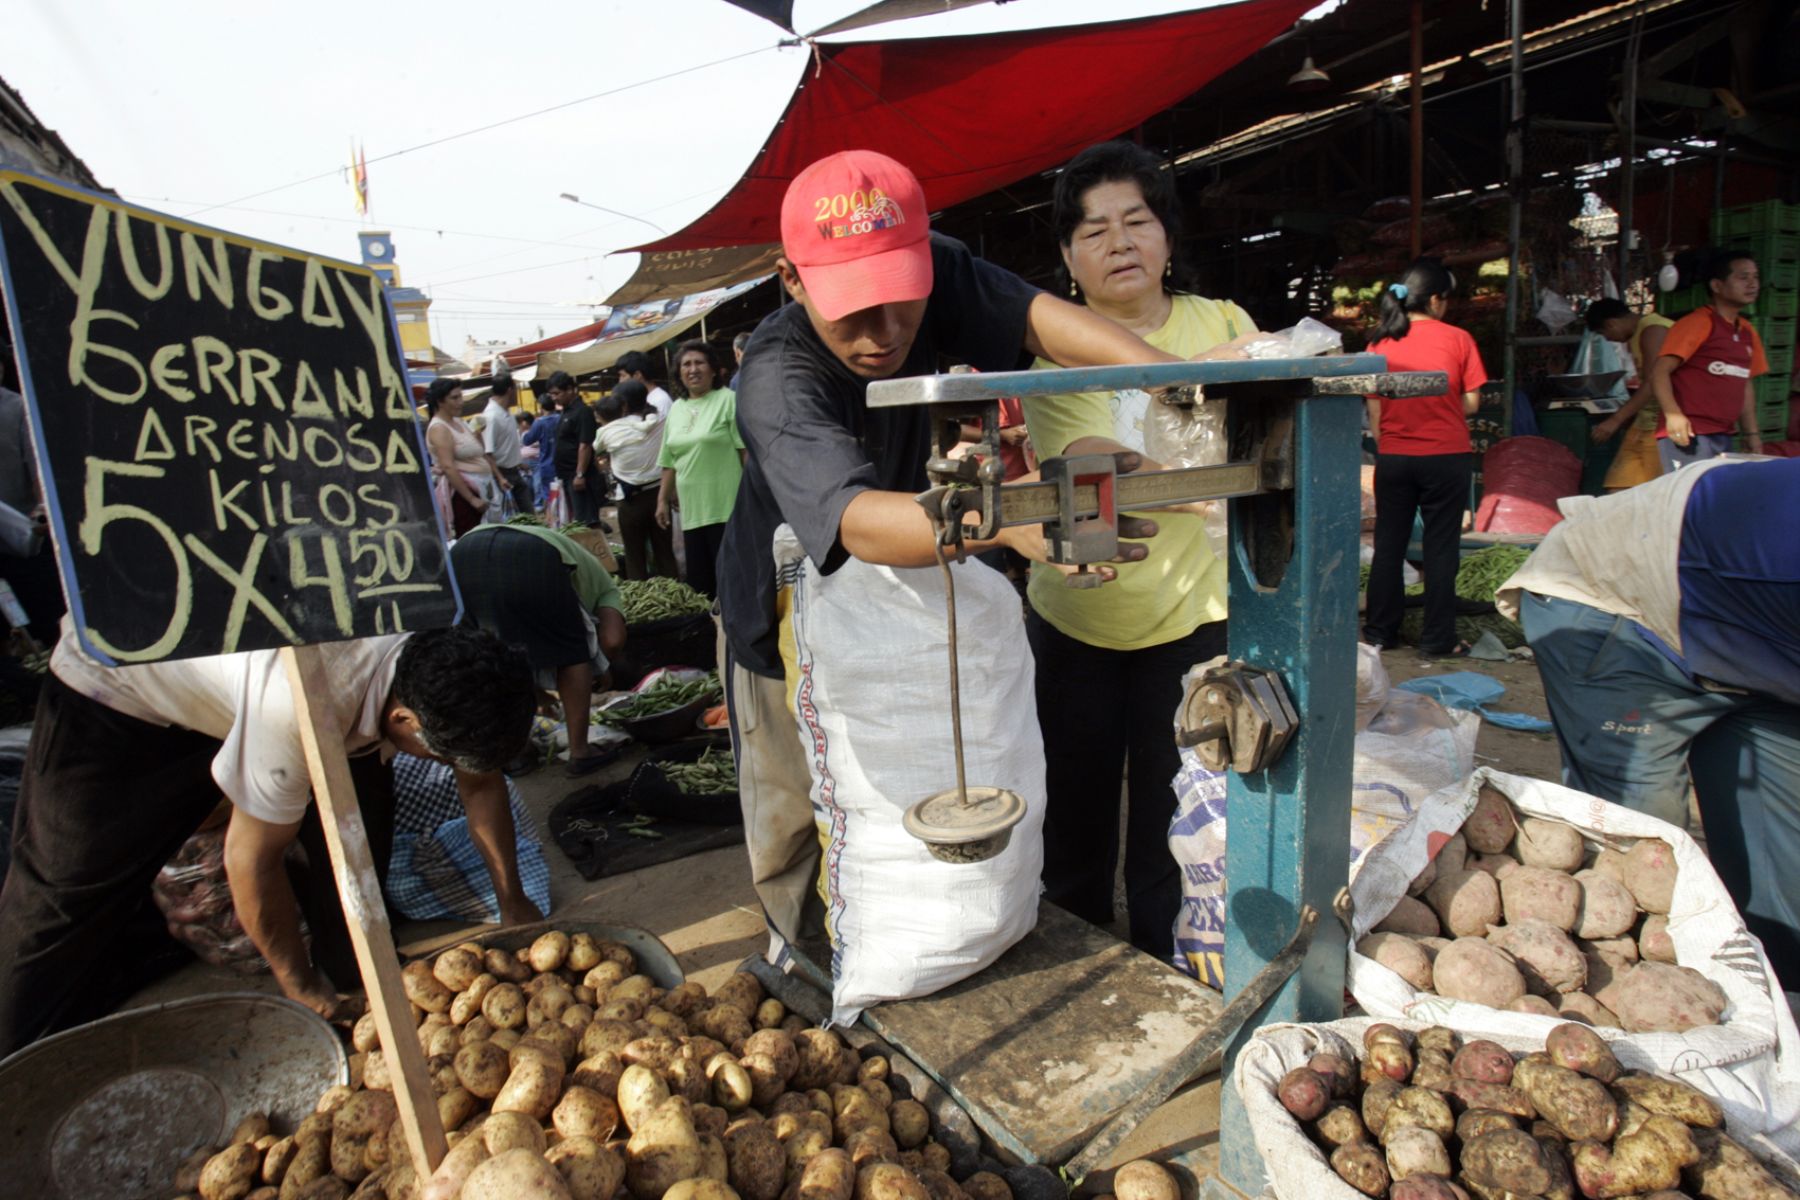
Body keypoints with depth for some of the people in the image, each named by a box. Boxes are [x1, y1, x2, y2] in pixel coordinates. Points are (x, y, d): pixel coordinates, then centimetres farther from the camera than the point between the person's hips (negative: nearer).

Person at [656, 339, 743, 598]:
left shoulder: (729, 400, -3)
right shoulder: (676, 410, 16)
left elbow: (748, 450, -8)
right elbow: (670, 462, 19)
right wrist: (663, 499, 15)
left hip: (726, 507, -6)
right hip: (691, 508, 6)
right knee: (698, 578, 10)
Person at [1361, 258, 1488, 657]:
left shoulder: (1379, 343, 2)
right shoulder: (1457, 340, -4)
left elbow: (1373, 409, 4)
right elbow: (1472, 402, -3)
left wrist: (1384, 448, 14)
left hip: (1393, 456, 2)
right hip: (1446, 456, -2)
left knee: (1388, 545, 10)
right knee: (1441, 548, 4)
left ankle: (1379, 631, 16)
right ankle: (1438, 637, 9)